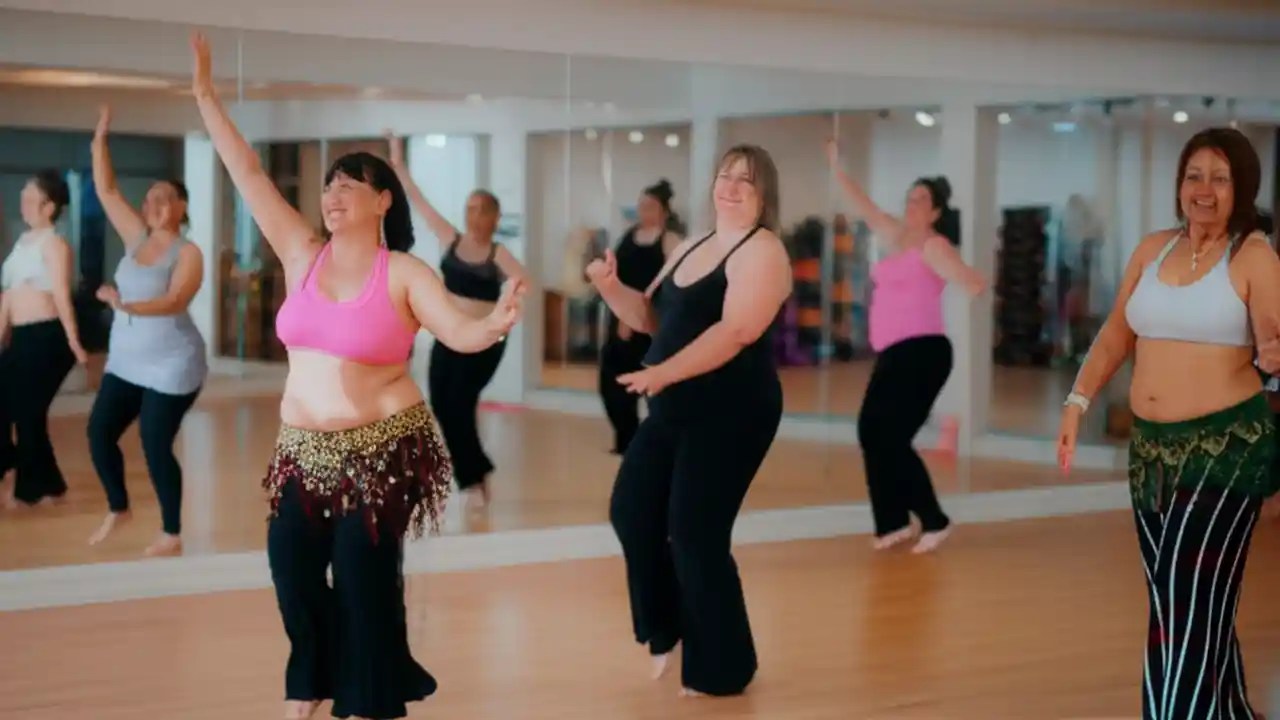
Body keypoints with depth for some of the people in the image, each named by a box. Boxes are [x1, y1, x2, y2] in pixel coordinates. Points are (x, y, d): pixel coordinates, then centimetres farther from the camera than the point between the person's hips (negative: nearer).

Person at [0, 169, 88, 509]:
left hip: (46, 337, -8)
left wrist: (73, 342, -22)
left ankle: (32, 488, 12)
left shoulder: (54, 243, -8)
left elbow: (61, 296, -17)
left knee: (27, 413, -2)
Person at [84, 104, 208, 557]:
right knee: (99, 432, 4)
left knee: (156, 447, -6)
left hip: (171, 366, -7)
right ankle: (117, 509, 27)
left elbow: (175, 301, -27)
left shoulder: (188, 253, -13)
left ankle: (171, 535, 8)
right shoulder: (136, 237, 6)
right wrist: (100, 139, -2)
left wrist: (127, 305, -40)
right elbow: (106, 191, 6)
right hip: (125, 362, 7)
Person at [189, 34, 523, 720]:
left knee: (363, 571, -2)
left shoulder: (404, 274, -8)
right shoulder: (302, 254, 3)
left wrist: (494, 324, -40)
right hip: (304, 449, 5)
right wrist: (207, 97, 1)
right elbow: (249, 175, 2)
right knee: (292, 561, 8)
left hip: (382, 449, -5)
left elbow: (460, 333, -17)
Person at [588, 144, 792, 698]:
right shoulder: (691, 248, 16)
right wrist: (611, 287, 1)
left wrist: (664, 372, -31)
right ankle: (669, 628, 30)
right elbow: (652, 318, 21)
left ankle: (720, 670, 8)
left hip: (732, 414, -9)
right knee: (631, 511, 11)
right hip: (674, 410, 9)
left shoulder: (762, 251, -12)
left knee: (695, 535, -7)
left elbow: (735, 331, -24)